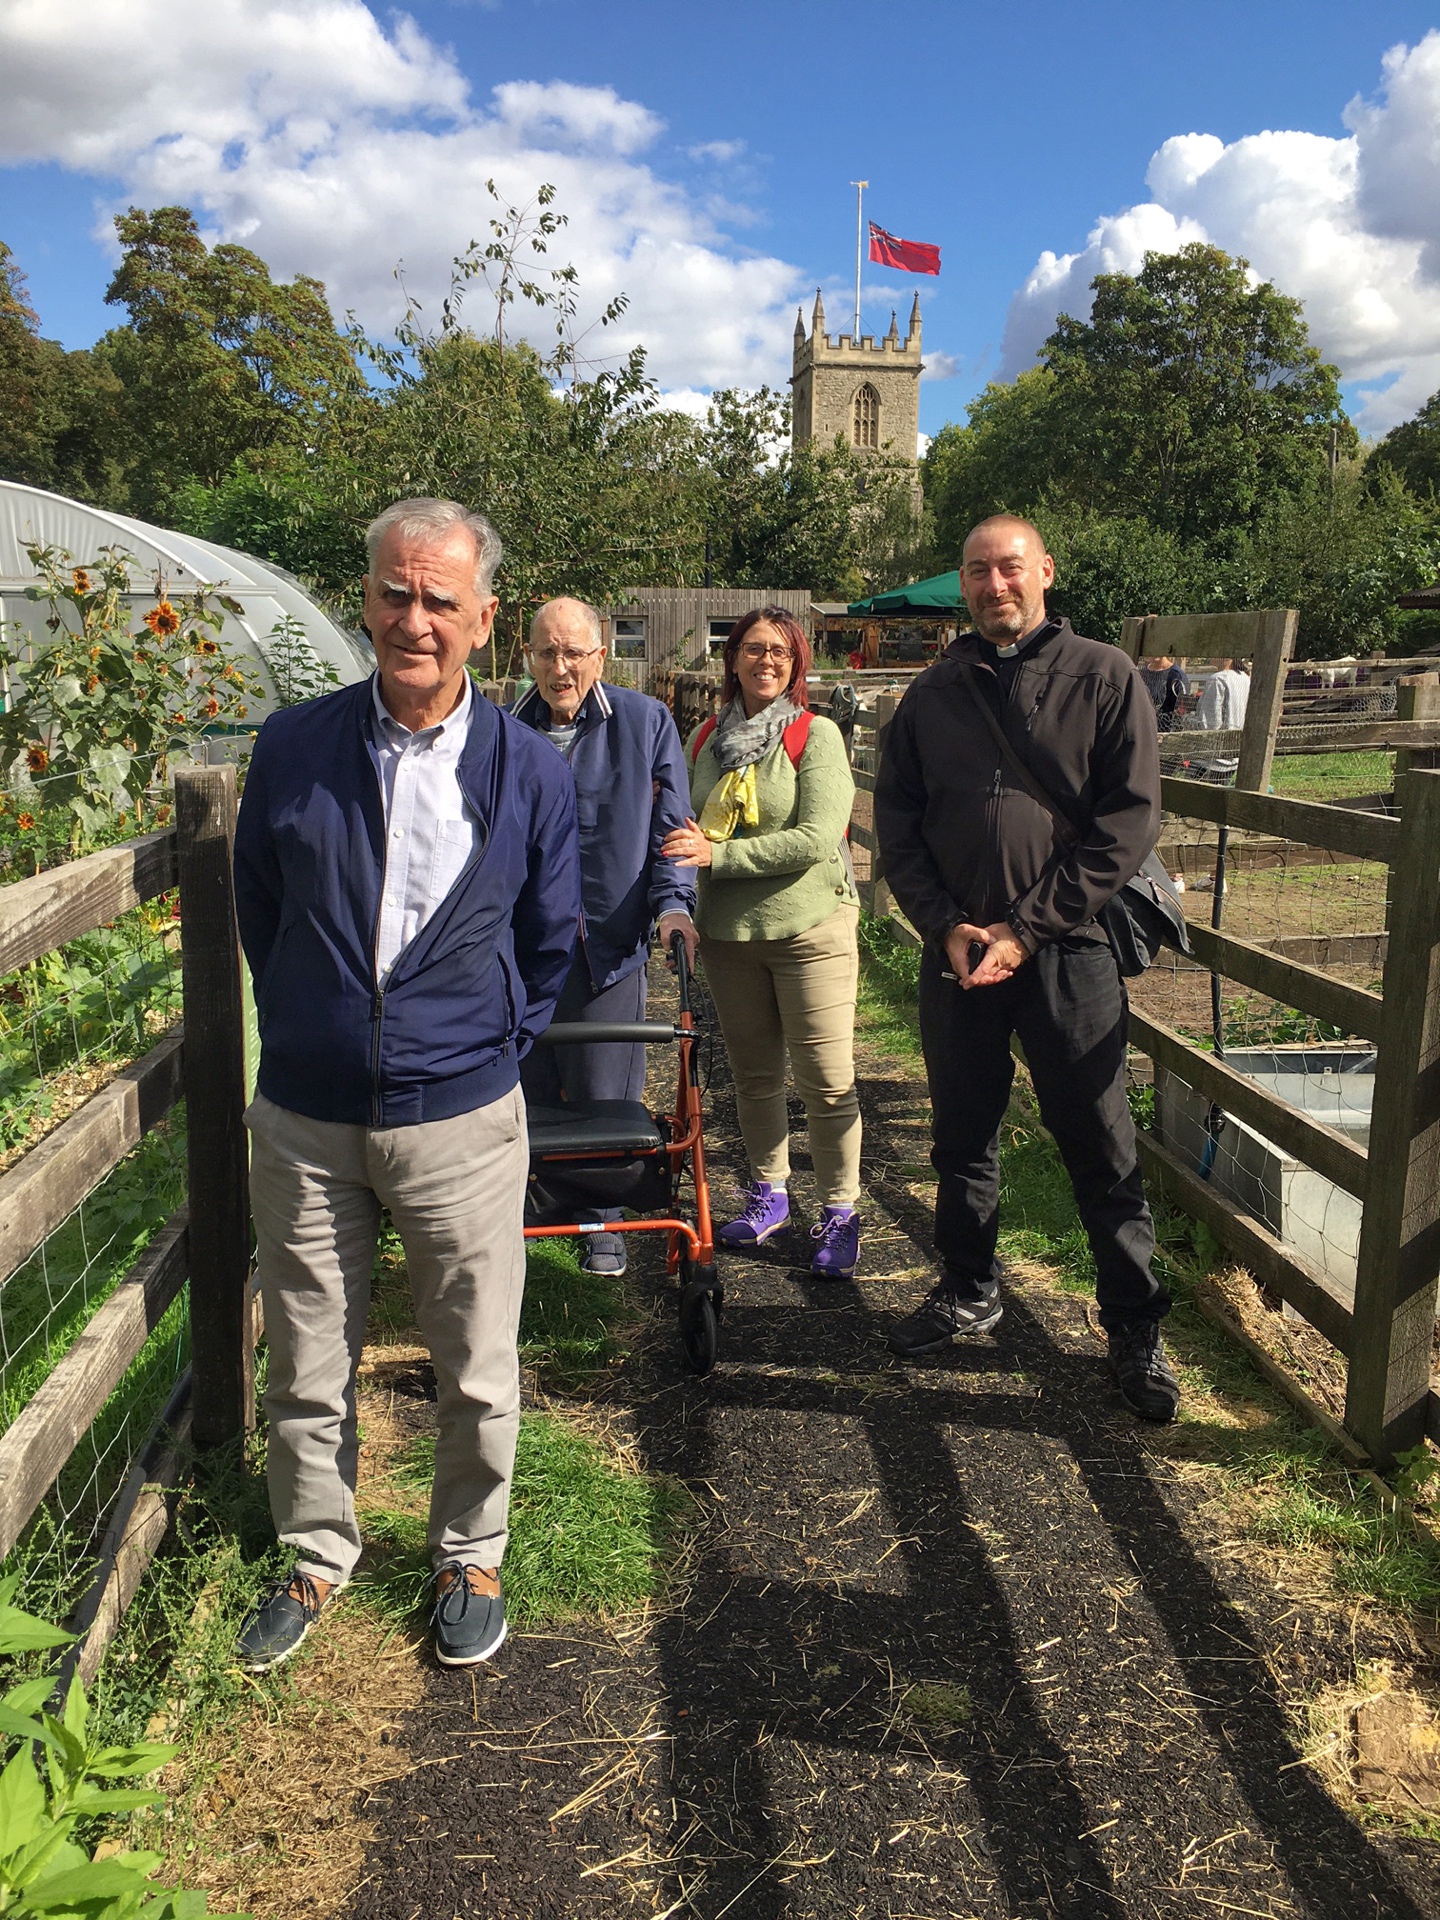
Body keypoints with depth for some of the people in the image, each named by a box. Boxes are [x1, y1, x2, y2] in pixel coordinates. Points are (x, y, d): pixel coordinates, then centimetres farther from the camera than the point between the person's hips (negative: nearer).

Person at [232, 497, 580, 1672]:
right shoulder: (293, 748, -2)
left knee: (477, 1372, 11)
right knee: (308, 1369, 15)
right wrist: (304, 1028, 12)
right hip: (305, 1119, 2)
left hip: (462, 1117, -1)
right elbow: (258, 910, 11)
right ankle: (317, 1556, 39)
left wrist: (495, 1045, 7)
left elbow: (552, 939, 8)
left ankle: (469, 1558, 36)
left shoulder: (531, 771, -3)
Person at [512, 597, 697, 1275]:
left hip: (608, 941, -2)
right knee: (525, 1091, 9)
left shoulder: (645, 722, 2)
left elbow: (669, 825, 3)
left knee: (603, 1097, 5)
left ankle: (603, 1224, 22)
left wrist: (672, 900, -11)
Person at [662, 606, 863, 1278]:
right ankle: (768, 1193, 31)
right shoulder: (704, 740, 8)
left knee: (827, 1079, -2)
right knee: (753, 1072, 14)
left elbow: (816, 839, -16)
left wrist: (717, 856, -17)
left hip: (810, 928, -4)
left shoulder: (816, 735, -5)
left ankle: (839, 1212, 12)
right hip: (727, 932, 5)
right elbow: (686, 831, 20)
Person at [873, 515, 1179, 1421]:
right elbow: (896, 820, 8)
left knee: (1101, 1146, 2)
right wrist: (946, 925, -6)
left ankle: (1135, 1325, 18)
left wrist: (1026, 927, -12)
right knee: (964, 1134, 14)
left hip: (1068, 949, -3)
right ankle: (969, 1291, 33)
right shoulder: (935, 691, 9)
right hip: (957, 950, 3)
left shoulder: (1105, 677, -1)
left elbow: (1131, 819, -7)